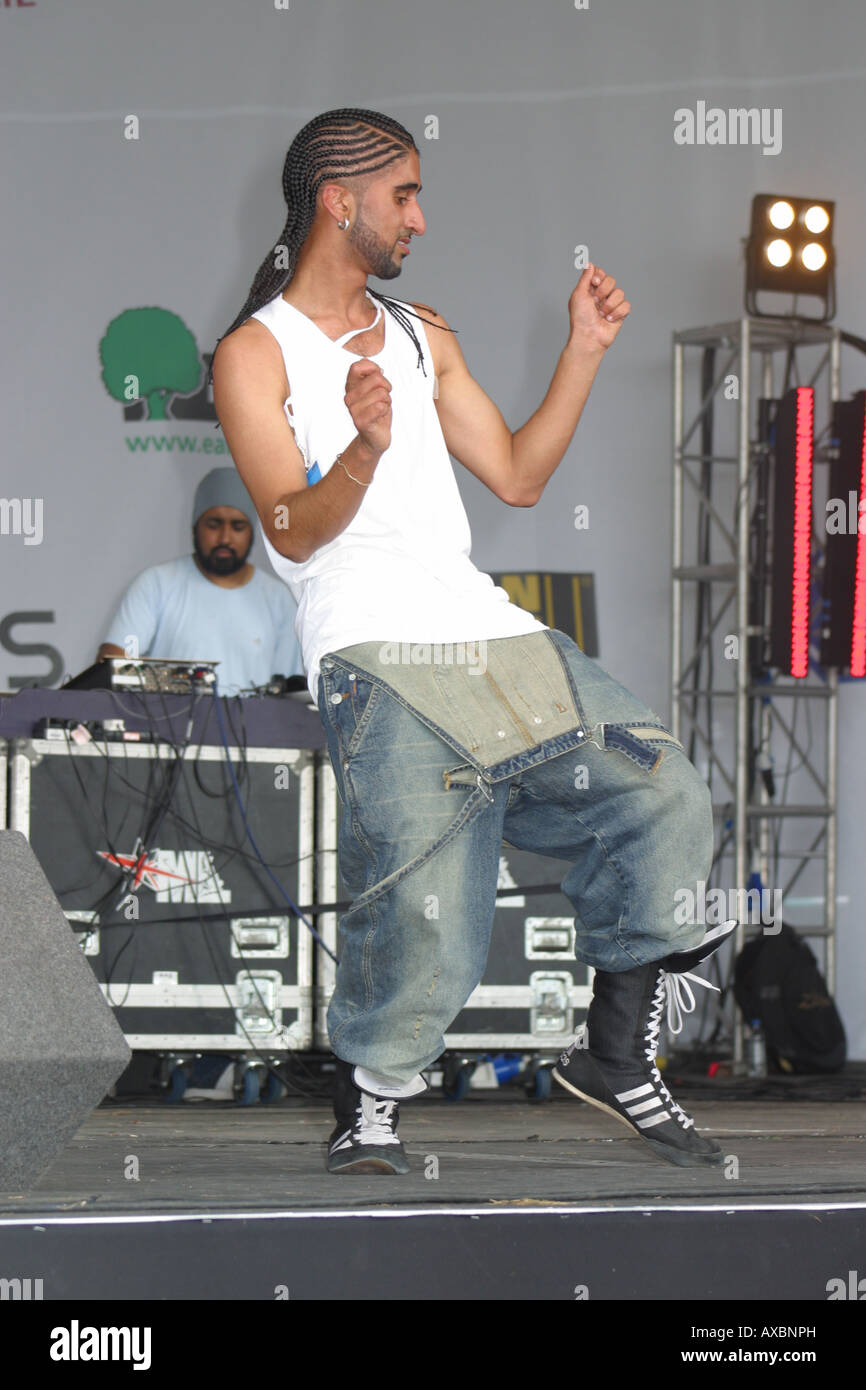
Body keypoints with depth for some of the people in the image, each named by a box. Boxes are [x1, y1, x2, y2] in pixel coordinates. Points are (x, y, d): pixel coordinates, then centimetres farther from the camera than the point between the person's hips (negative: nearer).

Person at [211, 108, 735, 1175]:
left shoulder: (421, 337, 24)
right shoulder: (255, 354, 3)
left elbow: (517, 477, 22)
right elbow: (294, 530, -7)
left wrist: (585, 349, 16)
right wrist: (365, 446, -26)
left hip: (494, 636, 7)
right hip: (378, 657, -7)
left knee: (666, 801, -5)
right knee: (423, 906, -18)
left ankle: (614, 1058, 6)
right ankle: (366, 1109, 3)